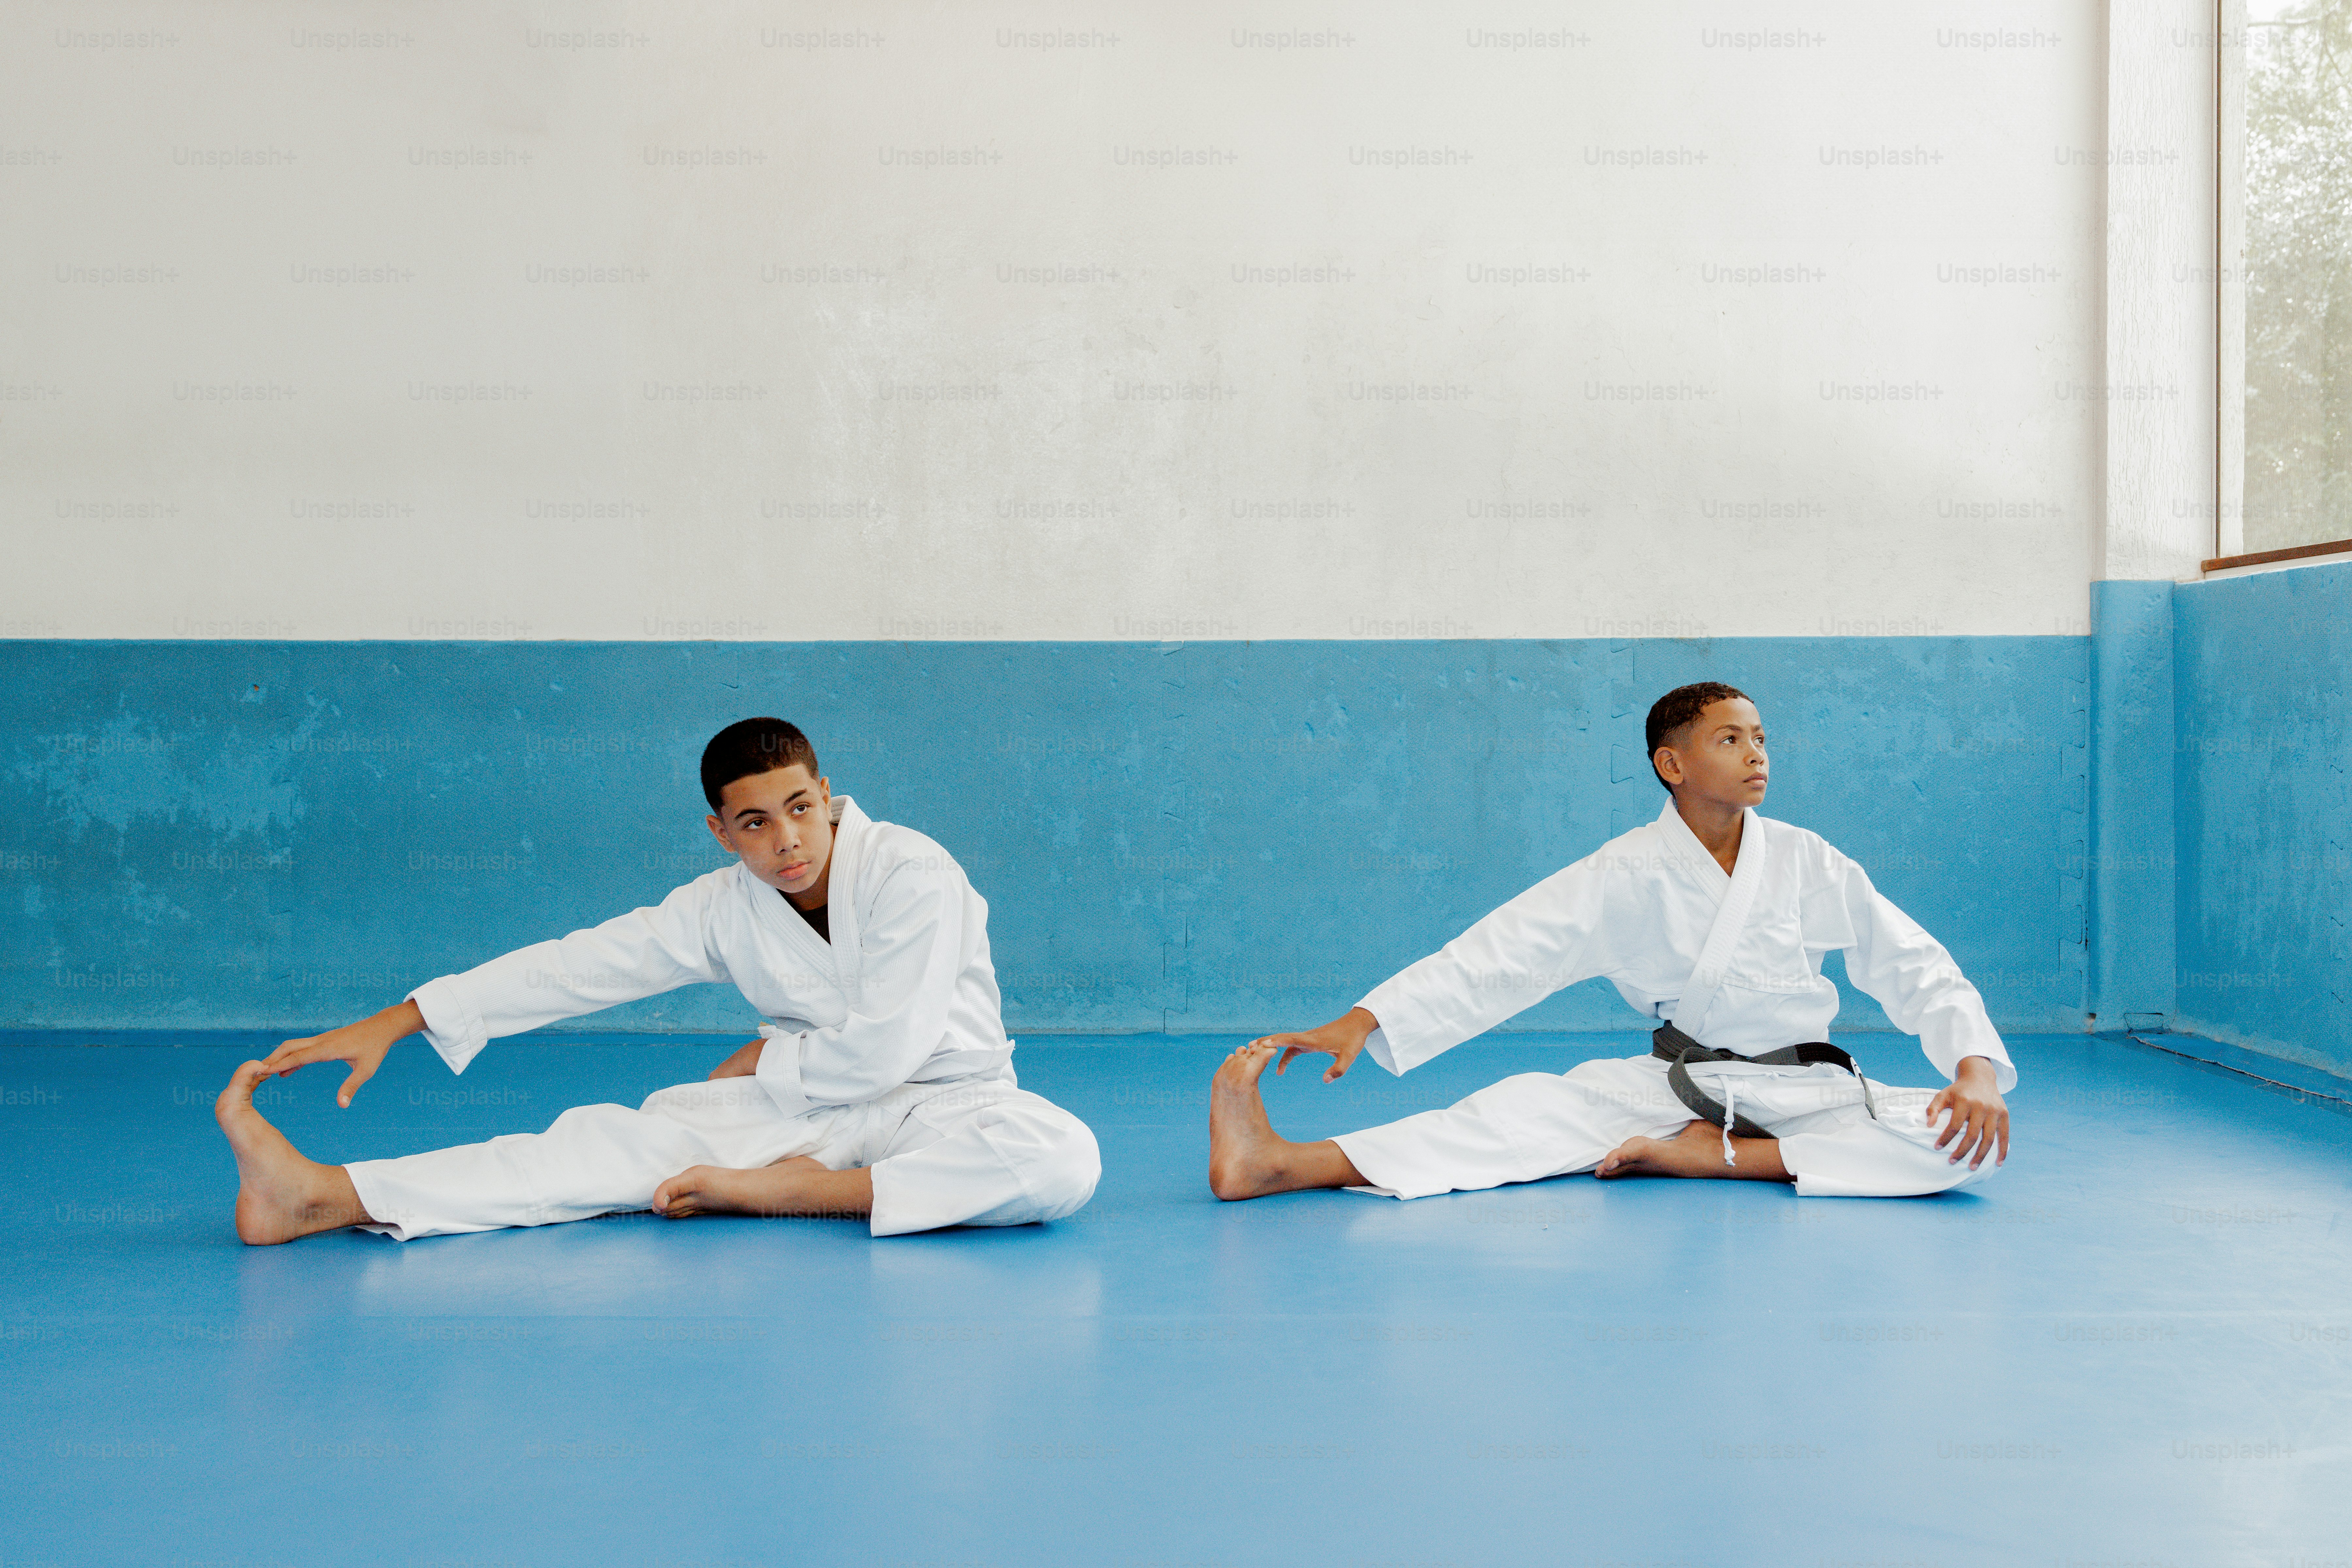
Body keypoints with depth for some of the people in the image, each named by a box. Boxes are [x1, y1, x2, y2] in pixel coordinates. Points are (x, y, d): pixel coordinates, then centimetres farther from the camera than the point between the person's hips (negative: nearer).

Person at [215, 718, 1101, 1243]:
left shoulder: (912, 875, -19)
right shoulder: (726, 909, -1)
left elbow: (883, 1052, -22)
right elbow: (579, 967, -4)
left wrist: (767, 1063, -5)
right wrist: (393, 1023, -9)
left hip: (941, 1102, -3)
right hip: (807, 1111, 3)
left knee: (1065, 1158, -37)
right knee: (618, 1135, -17)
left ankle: (787, 1190, -35)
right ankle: (323, 1197, -33)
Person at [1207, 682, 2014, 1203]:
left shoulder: (1807, 864, -4)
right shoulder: (1627, 874, -6)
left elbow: (1917, 968, -1)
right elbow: (1502, 954, -14)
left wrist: (1977, 1069, -20)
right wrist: (1365, 1020, -26)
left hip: (1804, 1089, 1)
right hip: (1675, 1086, -1)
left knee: (1964, 1139, -25)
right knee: (1537, 1105, -25)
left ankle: (1719, 1156, -27)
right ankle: (1277, 1164, -41)